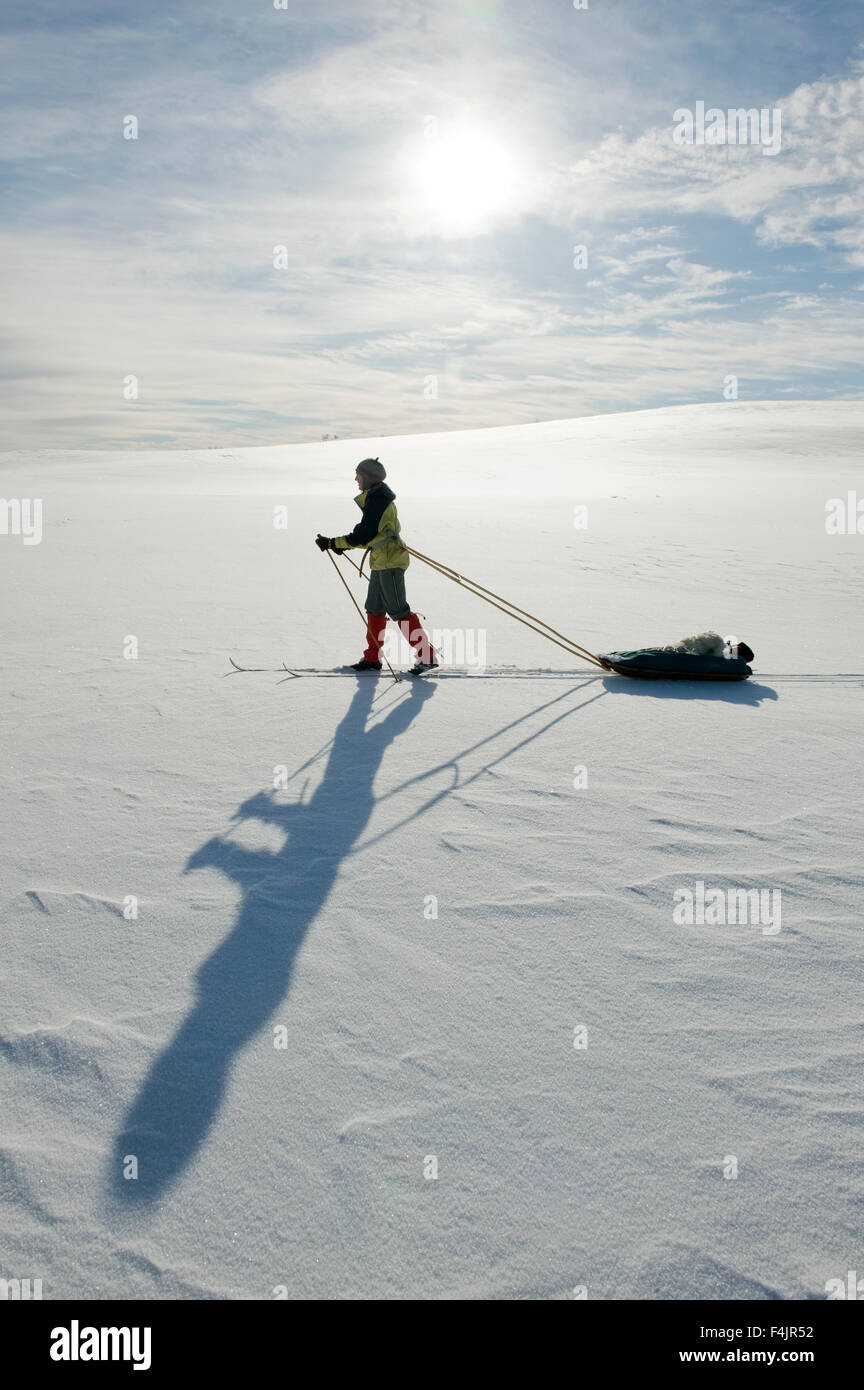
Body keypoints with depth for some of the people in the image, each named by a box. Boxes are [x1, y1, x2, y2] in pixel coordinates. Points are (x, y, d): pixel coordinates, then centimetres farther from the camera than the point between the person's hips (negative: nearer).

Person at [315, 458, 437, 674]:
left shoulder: (376, 501, -19)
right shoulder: (376, 497, 13)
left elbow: (363, 536, -22)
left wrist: (333, 543, -16)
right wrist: (342, 545, 13)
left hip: (389, 561, -10)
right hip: (381, 561, 10)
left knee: (398, 611, -7)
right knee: (374, 609, 14)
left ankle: (427, 656, -2)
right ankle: (372, 658, 23)